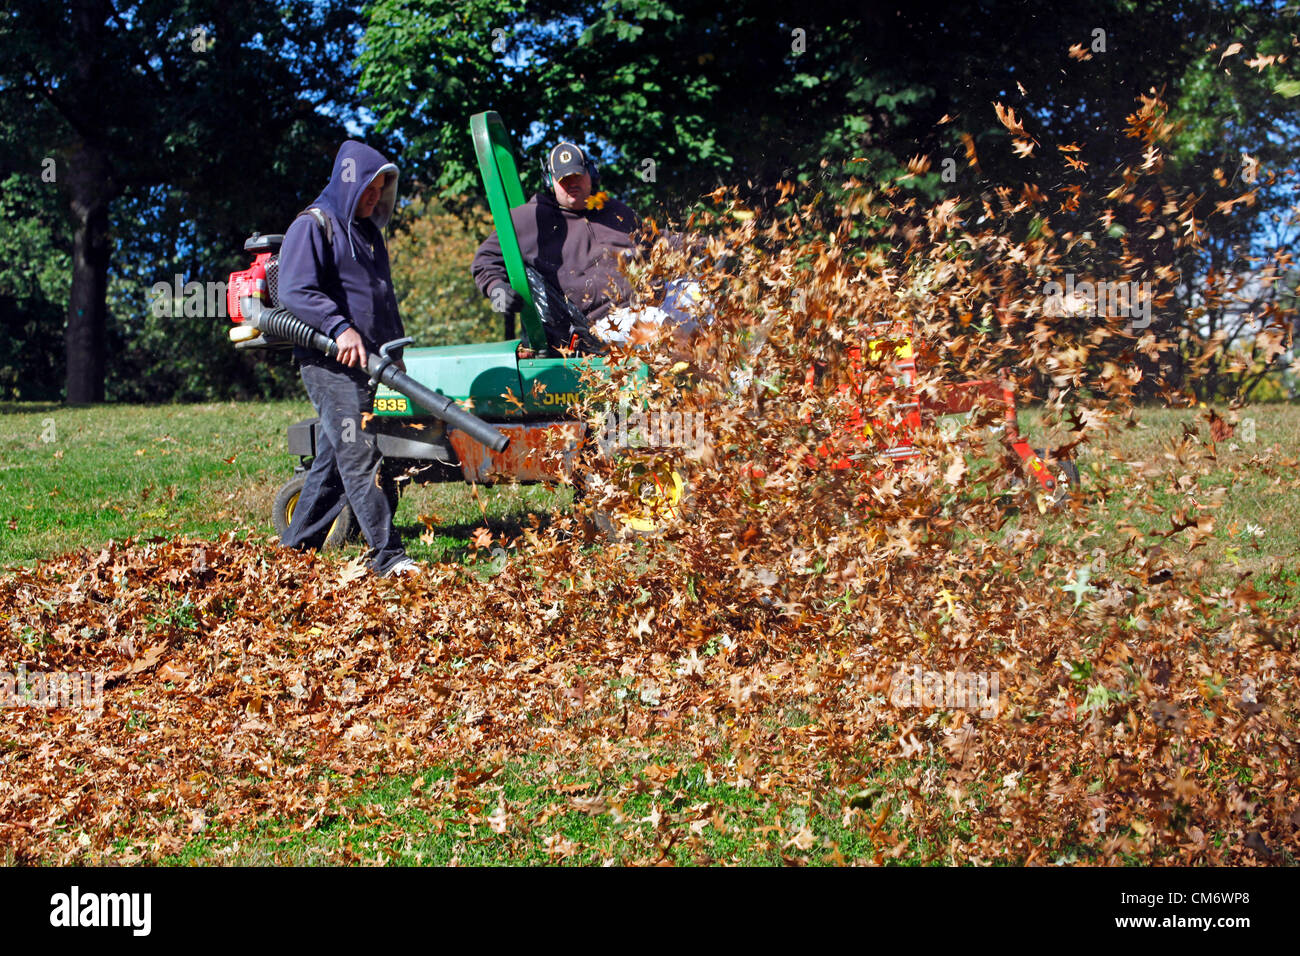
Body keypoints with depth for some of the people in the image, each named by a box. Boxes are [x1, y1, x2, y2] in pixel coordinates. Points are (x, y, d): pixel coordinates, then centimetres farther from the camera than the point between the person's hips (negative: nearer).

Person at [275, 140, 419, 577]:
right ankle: (387, 554, -20)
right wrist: (340, 328, -26)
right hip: (329, 362, -9)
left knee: (333, 459, 10)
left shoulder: (367, 231, 23)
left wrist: (395, 350, 25)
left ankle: (297, 546, 17)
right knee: (358, 455, -15)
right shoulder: (313, 225, -4)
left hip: (368, 361, 9)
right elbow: (295, 291, -16)